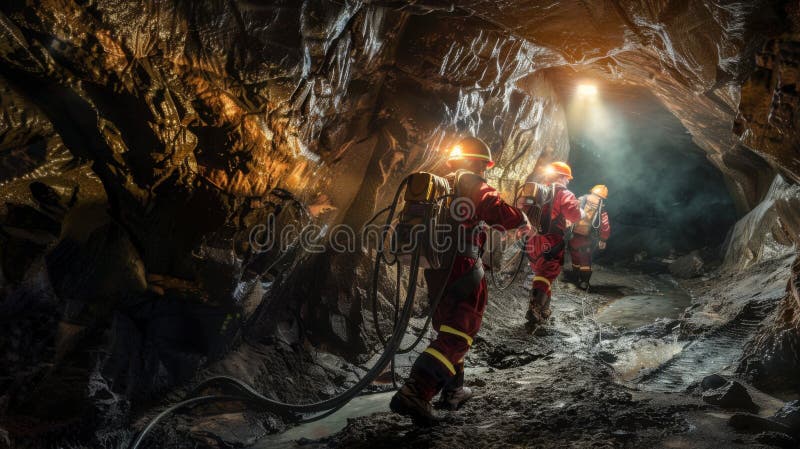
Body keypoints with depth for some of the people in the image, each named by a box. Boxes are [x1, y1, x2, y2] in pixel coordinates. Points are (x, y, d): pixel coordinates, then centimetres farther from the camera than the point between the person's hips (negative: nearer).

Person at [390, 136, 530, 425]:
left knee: (448, 329, 20)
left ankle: (453, 391, 28)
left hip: (434, 269, 8)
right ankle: (414, 393, -22)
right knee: (459, 333, -8)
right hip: (463, 269, -8)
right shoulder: (474, 186, -5)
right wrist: (523, 223, 7)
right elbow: (502, 212, -14)